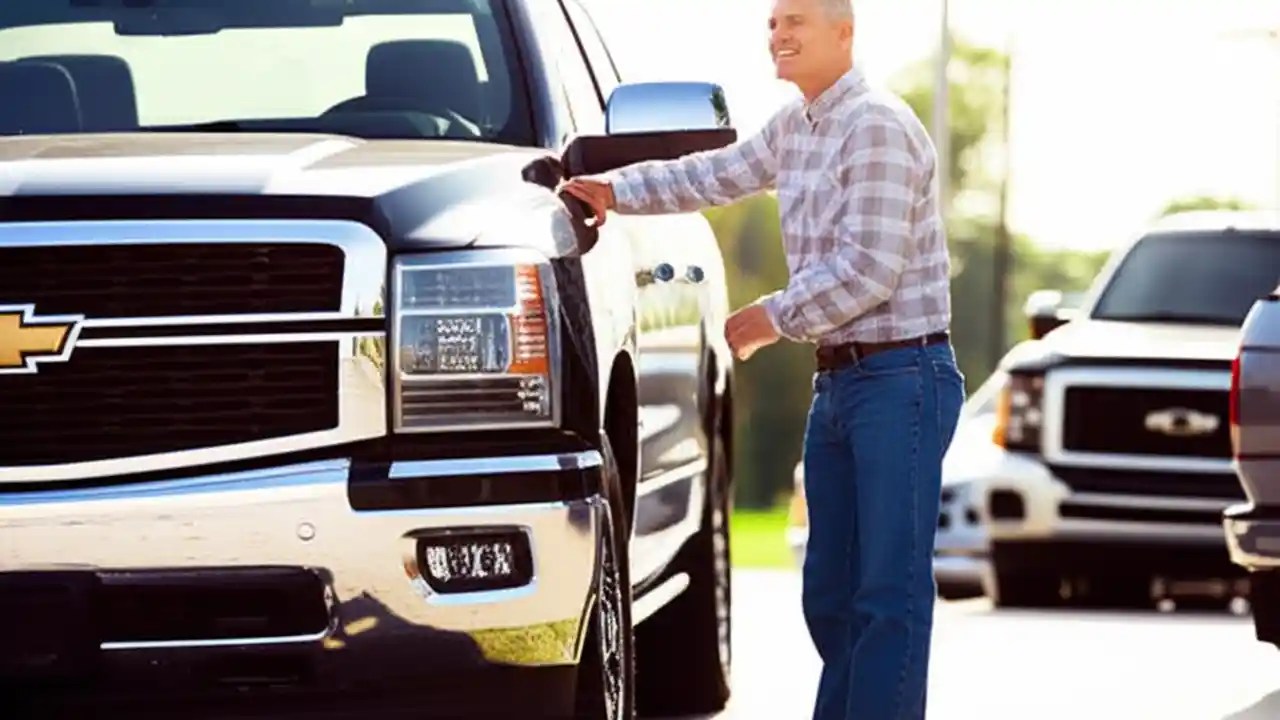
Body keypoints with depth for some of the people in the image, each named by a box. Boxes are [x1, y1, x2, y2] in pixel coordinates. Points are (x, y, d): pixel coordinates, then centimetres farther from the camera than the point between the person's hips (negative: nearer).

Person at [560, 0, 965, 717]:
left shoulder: (877, 126, -15)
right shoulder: (794, 127, 13)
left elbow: (870, 269, -19)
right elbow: (718, 174, 29)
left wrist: (775, 317, -11)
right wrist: (617, 190, 21)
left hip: (901, 379, -9)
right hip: (837, 380, 9)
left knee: (890, 590, -9)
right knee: (830, 592, 11)